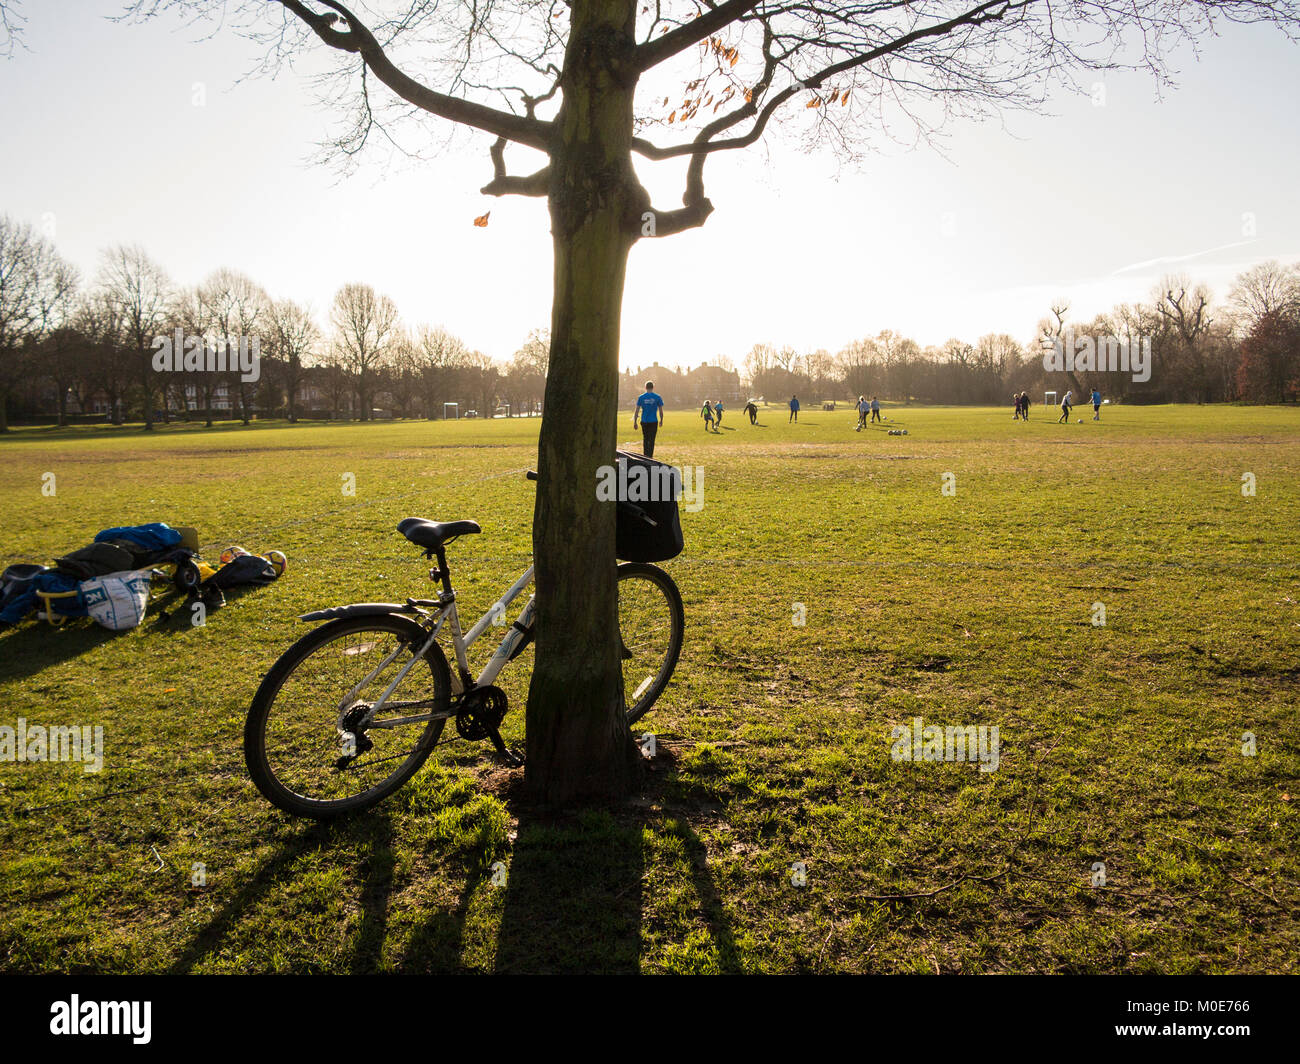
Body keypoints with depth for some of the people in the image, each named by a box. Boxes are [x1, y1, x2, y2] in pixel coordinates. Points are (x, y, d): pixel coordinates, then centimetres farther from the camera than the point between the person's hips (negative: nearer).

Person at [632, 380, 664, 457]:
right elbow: (661, 411, 2)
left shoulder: (641, 397, 1)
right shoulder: (657, 397, -2)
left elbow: (636, 411, -1)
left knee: (645, 439, 16)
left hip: (644, 421, 2)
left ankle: (645, 456, 19)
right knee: (651, 440, 1)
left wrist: (635, 422, 3)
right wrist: (661, 420, 16)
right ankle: (650, 457, -4)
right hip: (653, 422, -2)